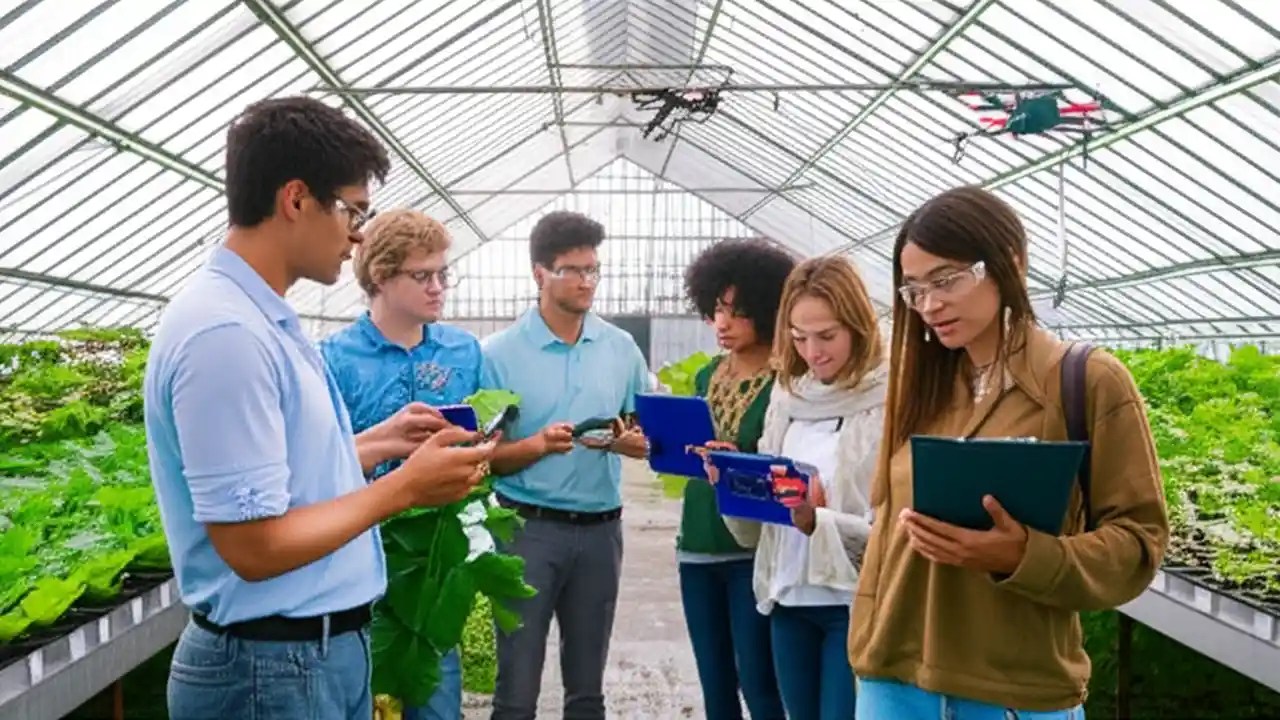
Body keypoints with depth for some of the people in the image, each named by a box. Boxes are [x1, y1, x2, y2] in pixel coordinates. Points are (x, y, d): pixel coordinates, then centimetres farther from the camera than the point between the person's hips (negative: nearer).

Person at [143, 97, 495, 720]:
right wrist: (403, 488, -18)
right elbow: (254, 545, -25)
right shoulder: (227, 333, -24)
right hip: (274, 668, -9)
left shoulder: (263, 319, 7)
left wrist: (381, 443, 9)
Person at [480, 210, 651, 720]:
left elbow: (650, 439, 8)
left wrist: (624, 441, -14)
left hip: (601, 528, 4)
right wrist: (539, 444, -24)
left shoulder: (621, 348, 4)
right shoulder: (499, 353, -6)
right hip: (529, 527, -3)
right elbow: (486, 456, -7)